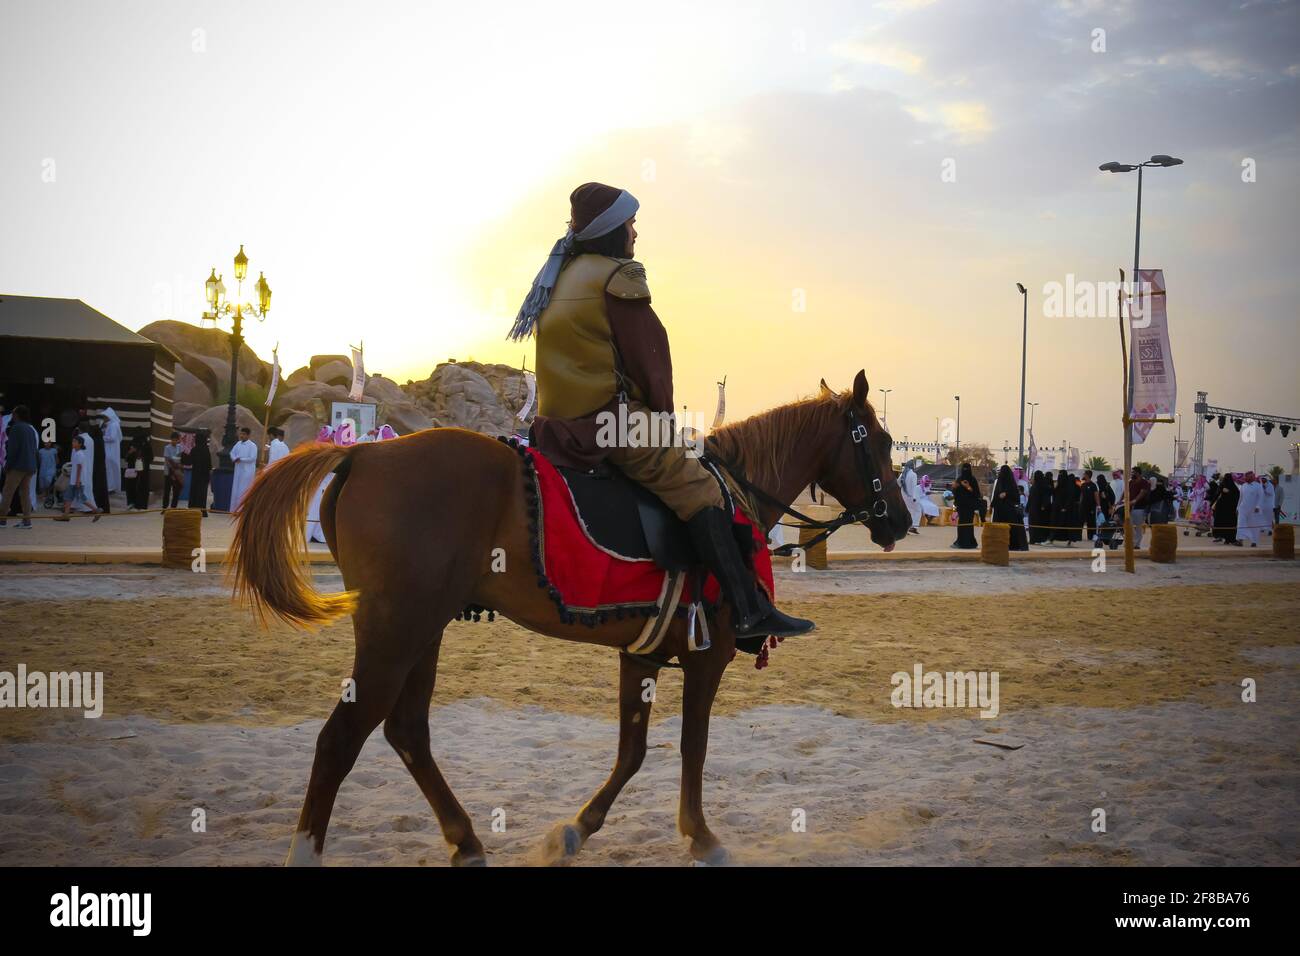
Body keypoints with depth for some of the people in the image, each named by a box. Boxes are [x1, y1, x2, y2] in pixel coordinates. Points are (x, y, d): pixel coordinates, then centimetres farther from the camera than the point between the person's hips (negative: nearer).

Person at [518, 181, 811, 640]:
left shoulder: (558, 278, 18)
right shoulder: (619, 277, -9)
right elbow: (647, 359, -8)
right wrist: (663, 417, 6)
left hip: (562, 425, 10)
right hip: (613, 421, -10)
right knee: (701, 493, -11)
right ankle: (749, 611, -19)